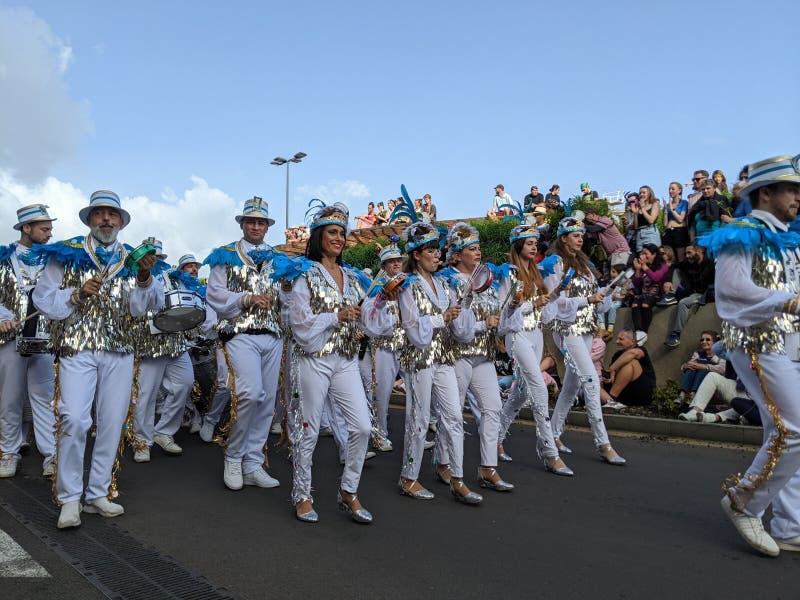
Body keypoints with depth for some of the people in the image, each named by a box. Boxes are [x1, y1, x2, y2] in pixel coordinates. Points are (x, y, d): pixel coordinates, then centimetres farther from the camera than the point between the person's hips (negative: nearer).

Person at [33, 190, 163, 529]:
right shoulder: (67, 255, 6)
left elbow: (140, 307, 0)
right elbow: (43, 300, 3)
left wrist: (144, 277, -18)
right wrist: (76, 295, -13)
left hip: (119, 352, 3)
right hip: (77, 349, -3)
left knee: (113, 422, 5)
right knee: (74, 420, -13)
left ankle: (98, 494, 17)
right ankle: (70, 498, 1)